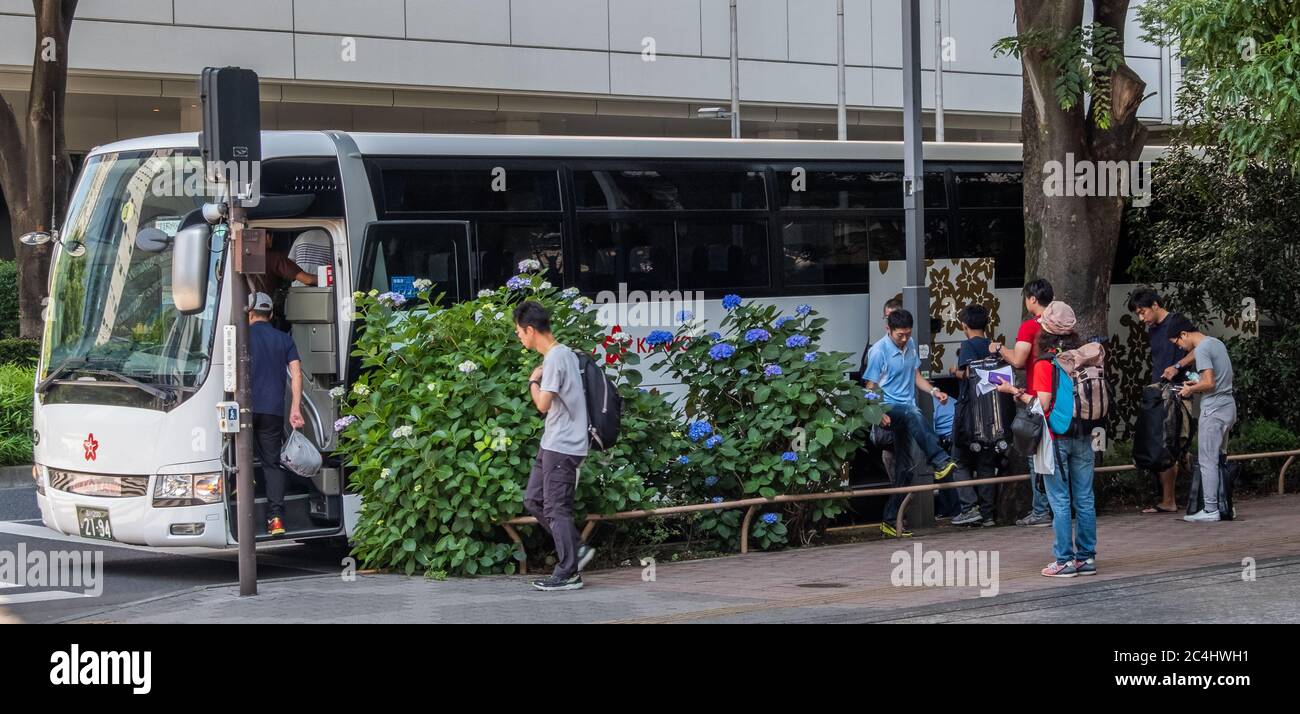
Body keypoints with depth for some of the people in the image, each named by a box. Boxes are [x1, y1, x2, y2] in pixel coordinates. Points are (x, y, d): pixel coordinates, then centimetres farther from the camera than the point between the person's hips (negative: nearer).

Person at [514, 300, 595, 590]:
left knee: (556, 508, -5)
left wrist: (533, 381, -4)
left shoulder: (554, 359, -18)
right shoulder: (565, 353, 13)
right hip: (553, 444, 10)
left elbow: (543, 403, -19)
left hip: (562, 446, -10)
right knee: (533, 500, 13)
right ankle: (574, 550, 16)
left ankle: (568, 572, 1)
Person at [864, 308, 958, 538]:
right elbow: (870, 387, -8)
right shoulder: (878, 351, -9)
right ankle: (940, 462, -50)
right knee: (913, 414, -41)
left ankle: (891, 519, 8)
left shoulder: (910, 346, 10)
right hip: (889, 408, -7)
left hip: (907, 410, 7)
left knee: (904, 468, 2)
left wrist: (933, 391, 2)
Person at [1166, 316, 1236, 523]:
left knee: (1207, 461, -5)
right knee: (1219, 459, 14)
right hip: (1228, 406, 9)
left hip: (1213, 410, -9)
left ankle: (1210, 510, -5)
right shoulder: (1217, 343, 14)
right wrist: (1197, 383, 15)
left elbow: (1209, 383, -21)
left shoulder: (1201, 350, -14)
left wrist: (1191, 389, -5)